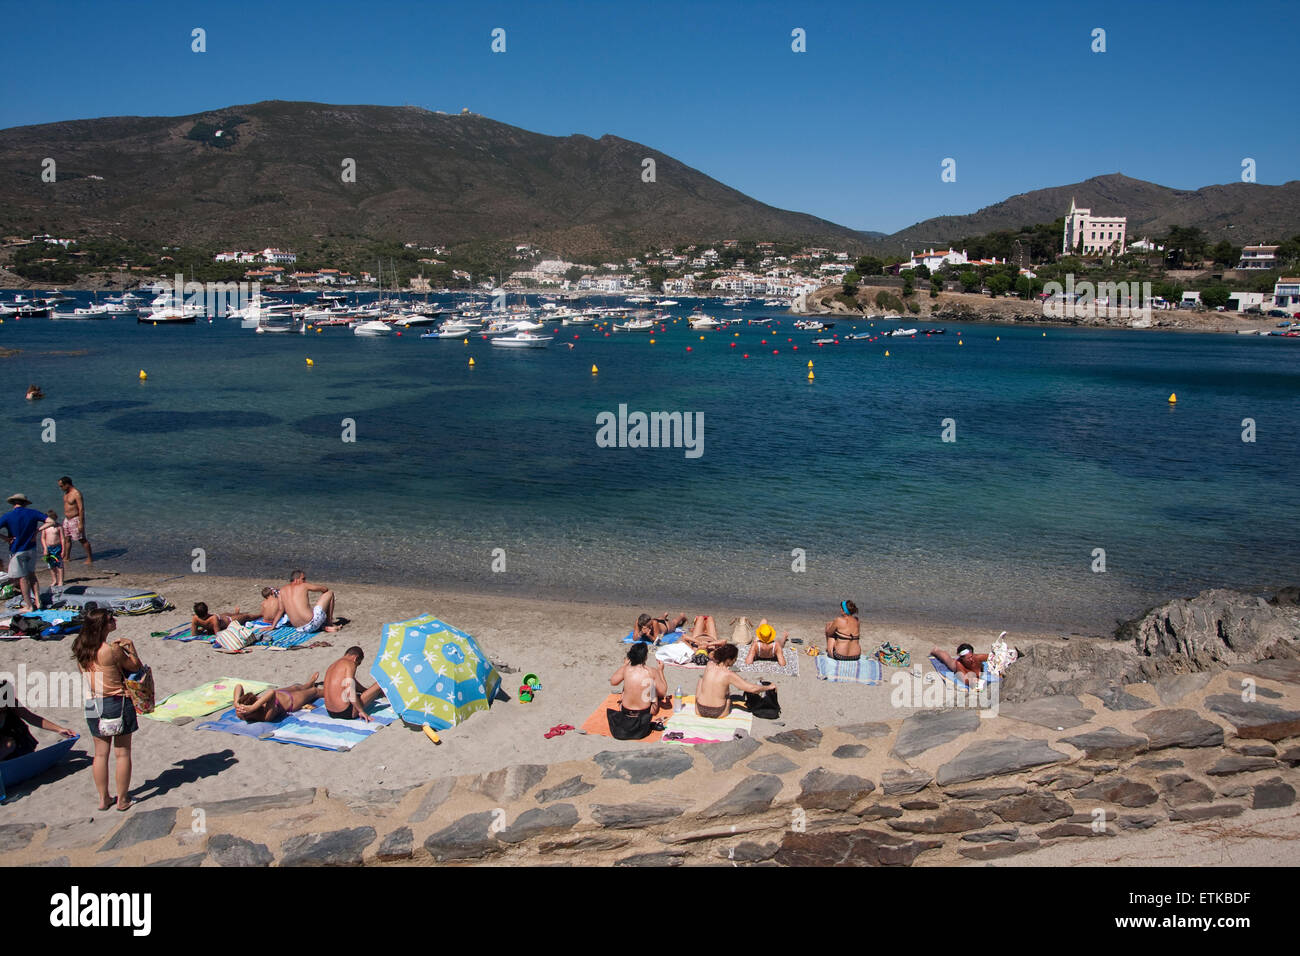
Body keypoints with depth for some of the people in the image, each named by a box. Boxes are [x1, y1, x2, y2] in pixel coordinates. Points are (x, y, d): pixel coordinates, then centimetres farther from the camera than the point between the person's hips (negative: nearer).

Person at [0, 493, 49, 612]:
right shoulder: (32, 513, -3)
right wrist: (37, 531, -5)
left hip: (17, 551, -3)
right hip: (31, 549, 3)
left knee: (23, 578, 6)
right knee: (32, 575, 18)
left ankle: (28, 606, 12)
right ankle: (37, 601, 14)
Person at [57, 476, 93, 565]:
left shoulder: (76, 494, -20)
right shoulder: (66, 493, 8)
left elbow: (81, 509, -22)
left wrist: (80, 523, -24)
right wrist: (66, 517, 20)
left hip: (76, 519, -9)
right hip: (67, 520, 9)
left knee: (82, 539, -2)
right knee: (66, 539, 12)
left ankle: (90, 557, 6)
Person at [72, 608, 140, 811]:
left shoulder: (81, 649, -1)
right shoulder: (112, 650, -20)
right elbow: (136, 667, -8)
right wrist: (130, 647, 3)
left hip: (92, 704, 6)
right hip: (116, 703, -6)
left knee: (100, 753, 16)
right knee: (122, 753, 8)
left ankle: (103, 798, 24)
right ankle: (122, 799, 15)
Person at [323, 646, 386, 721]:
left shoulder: (332, 666, 17)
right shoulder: (350, 664, -11)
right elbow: (350, 690, -21)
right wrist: (361, 711, -16)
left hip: (331, 713, 9)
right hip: (346, 713, -9)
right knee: (379, 685, 2)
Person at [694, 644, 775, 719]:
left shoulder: (709, 666, -8)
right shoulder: (729, 675, -19)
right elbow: (752, 689, -14)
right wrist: (769, 687, -1)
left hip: (701, 711, 2)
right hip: (718, 714, -2)